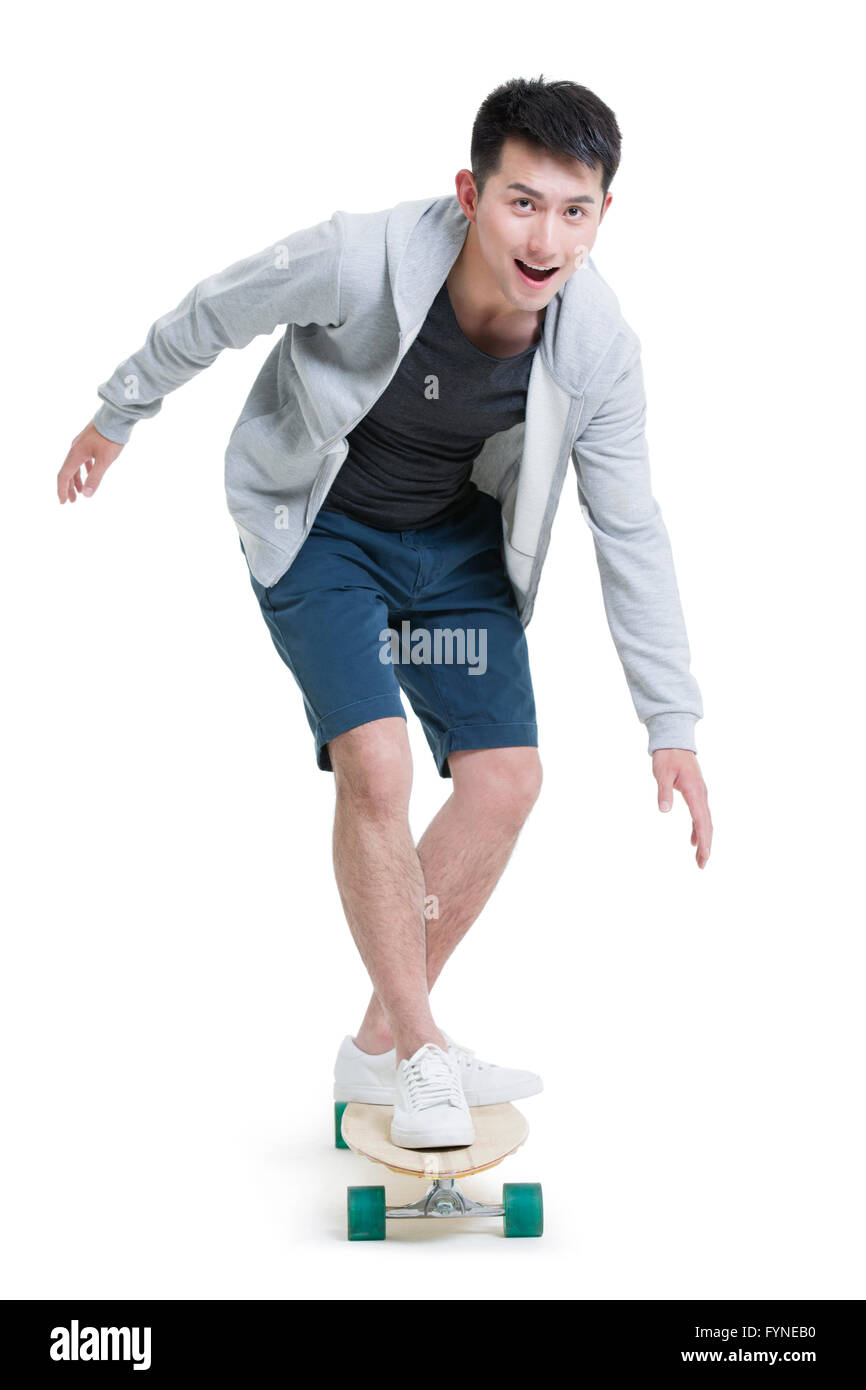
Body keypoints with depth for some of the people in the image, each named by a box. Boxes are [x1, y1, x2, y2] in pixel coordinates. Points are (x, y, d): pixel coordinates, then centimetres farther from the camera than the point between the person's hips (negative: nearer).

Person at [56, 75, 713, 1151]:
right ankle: (421, 1057, -4)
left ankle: (379, 1045, 11)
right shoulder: (360, 261, -32)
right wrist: (117, 414, 4)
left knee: (506, 777, -5)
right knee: (376, 765, -21)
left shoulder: (601, 349, -21)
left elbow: (631, 535, -10)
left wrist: (672, 726, -8)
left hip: (461, 539, 4)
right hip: (320, 532, -4)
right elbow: (216, 311, -12)